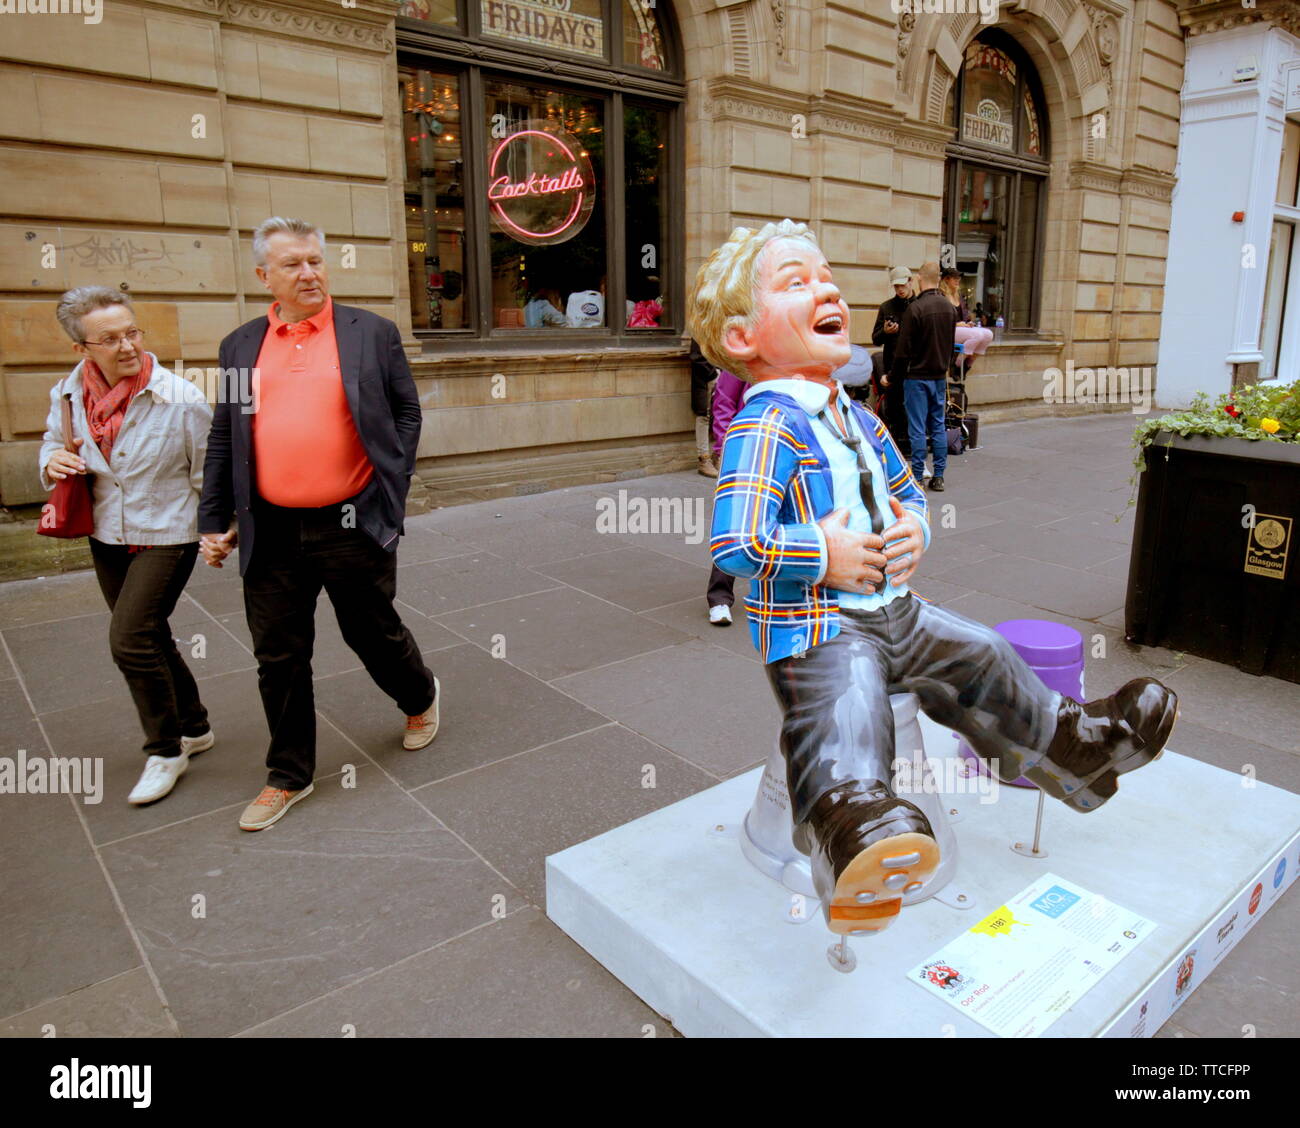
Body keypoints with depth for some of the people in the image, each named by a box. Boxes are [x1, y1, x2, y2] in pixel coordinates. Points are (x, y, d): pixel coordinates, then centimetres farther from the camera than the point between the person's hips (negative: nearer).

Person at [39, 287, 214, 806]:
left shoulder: (181, 399, -17)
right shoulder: (67, 395, -3)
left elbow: (208, 475, -10)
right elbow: (52, 443, 15)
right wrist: (53, 463, -8)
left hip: (166, 537, -6)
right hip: (106, 540, 6)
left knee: (129, 639, -14)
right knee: (149, 640, 15)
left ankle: (166, 750, 5)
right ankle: (193, 727, 35)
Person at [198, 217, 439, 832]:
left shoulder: (372, 332, 2)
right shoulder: (240, 346, 10)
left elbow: (407, 411, 4)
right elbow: (223, 441, 13)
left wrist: (392, 487, -6)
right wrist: (214, 520, 10)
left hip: (354, 526, -3)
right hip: (271, 535, 3)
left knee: (374, 632, 12)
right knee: (279, 657, 10)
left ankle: (420, 698, 44)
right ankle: (288, 776, 27)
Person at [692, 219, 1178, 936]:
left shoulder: (859, 421, 13)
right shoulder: (764, 428, -18)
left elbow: (909, 493, 28)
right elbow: (734, 544, -28)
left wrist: (914, 530, 5)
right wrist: (826, 556, -21)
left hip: (894, 612, 9)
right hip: (817, 629, -9)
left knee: (985, 658, 19)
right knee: (844, 725, -32)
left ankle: (1067, 747, 41)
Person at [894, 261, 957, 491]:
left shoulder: (915, 308, -15)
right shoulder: (950, 308, 6)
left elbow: (903, 349, -13)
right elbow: (951, 344, 15)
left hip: (917, 377, -6)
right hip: (940, 376, 6)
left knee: (918, 429, -2)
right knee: (939, 426, 11)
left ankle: (917, 478, 1)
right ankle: (938, 476, 14)